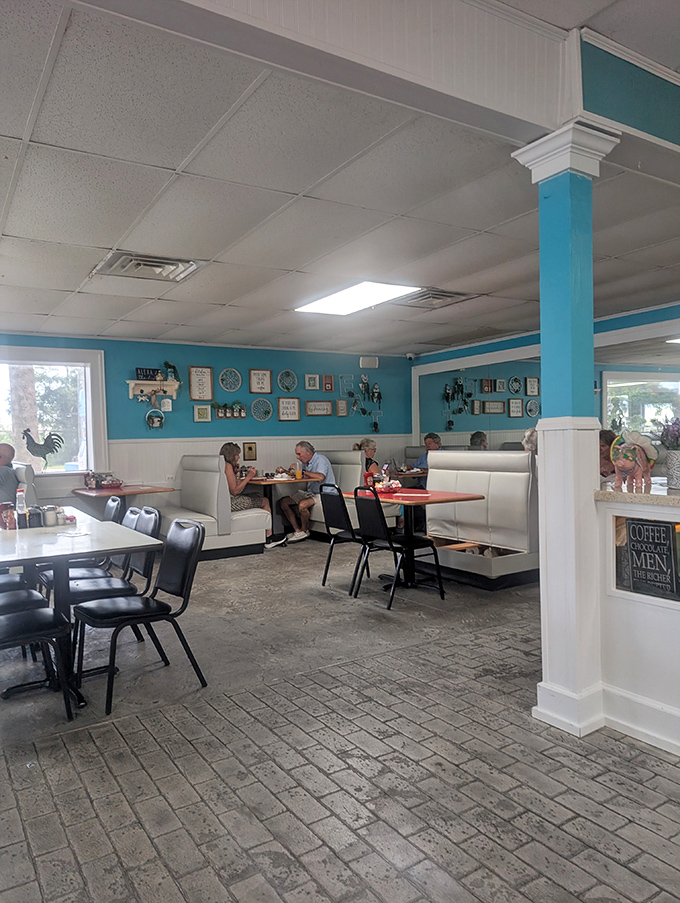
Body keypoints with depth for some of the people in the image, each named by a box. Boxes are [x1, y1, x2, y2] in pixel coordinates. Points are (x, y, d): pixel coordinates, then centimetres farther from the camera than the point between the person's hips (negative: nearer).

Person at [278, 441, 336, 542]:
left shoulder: (321, 459, -14)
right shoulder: (306, 462, 12)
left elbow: (320, 477, -32)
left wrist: (302, 471, -23)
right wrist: (284, 472, 11)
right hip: (309, 492, 9)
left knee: (302, 505, -35)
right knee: (283, 502, -3)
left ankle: (304, 530, -8)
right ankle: (297, 531, -7)